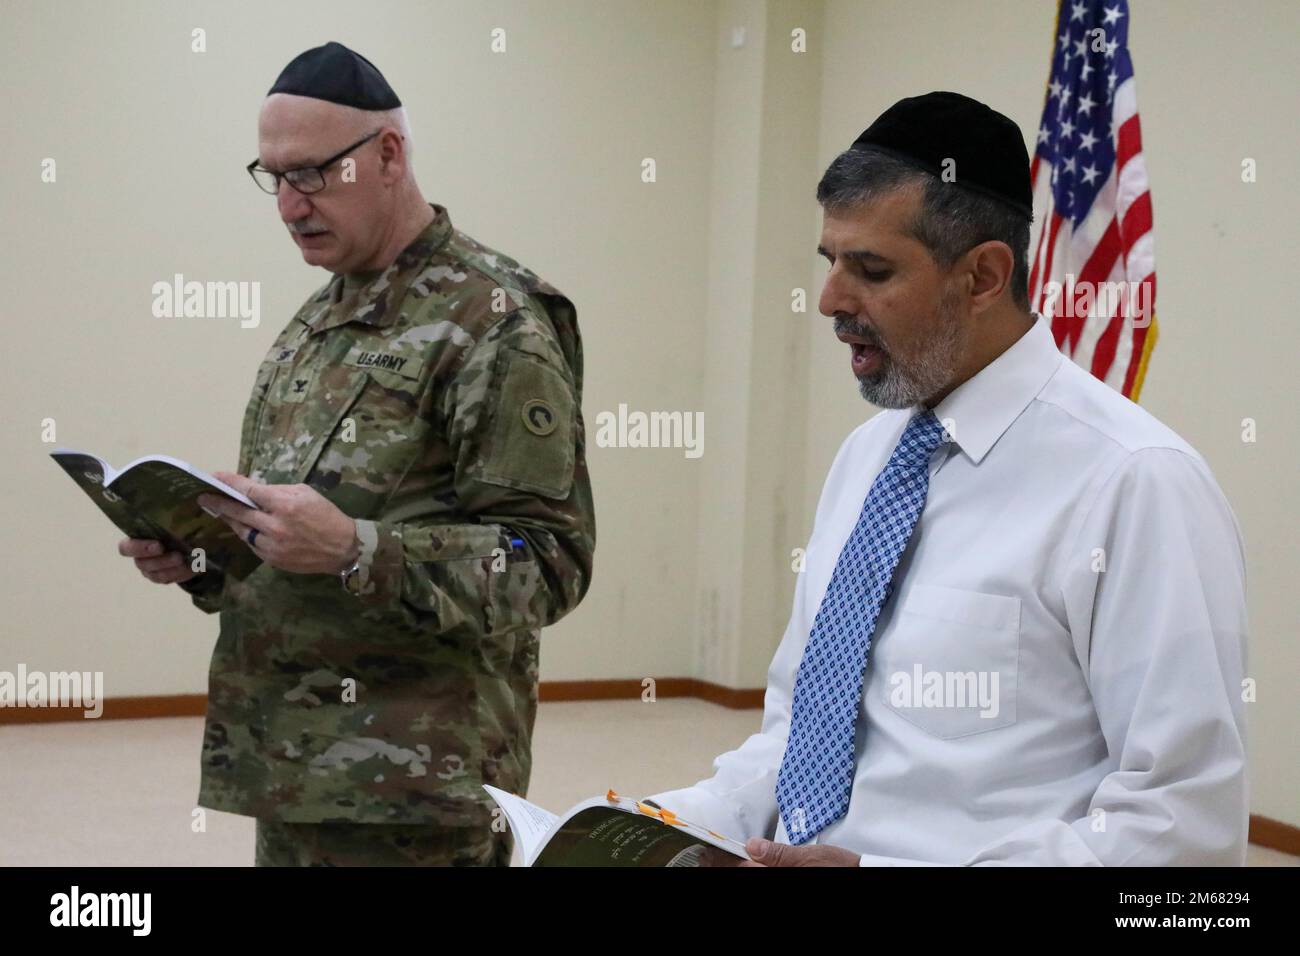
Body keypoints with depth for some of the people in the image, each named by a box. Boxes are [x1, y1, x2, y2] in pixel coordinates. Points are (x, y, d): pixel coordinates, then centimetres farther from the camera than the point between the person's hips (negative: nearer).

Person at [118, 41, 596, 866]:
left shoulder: (496, 322, -10)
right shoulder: (316, 324, 16)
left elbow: (550, 562, -16)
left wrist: (352, 551, -27)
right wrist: (198, 556, 2)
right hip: (288, 764, 8)